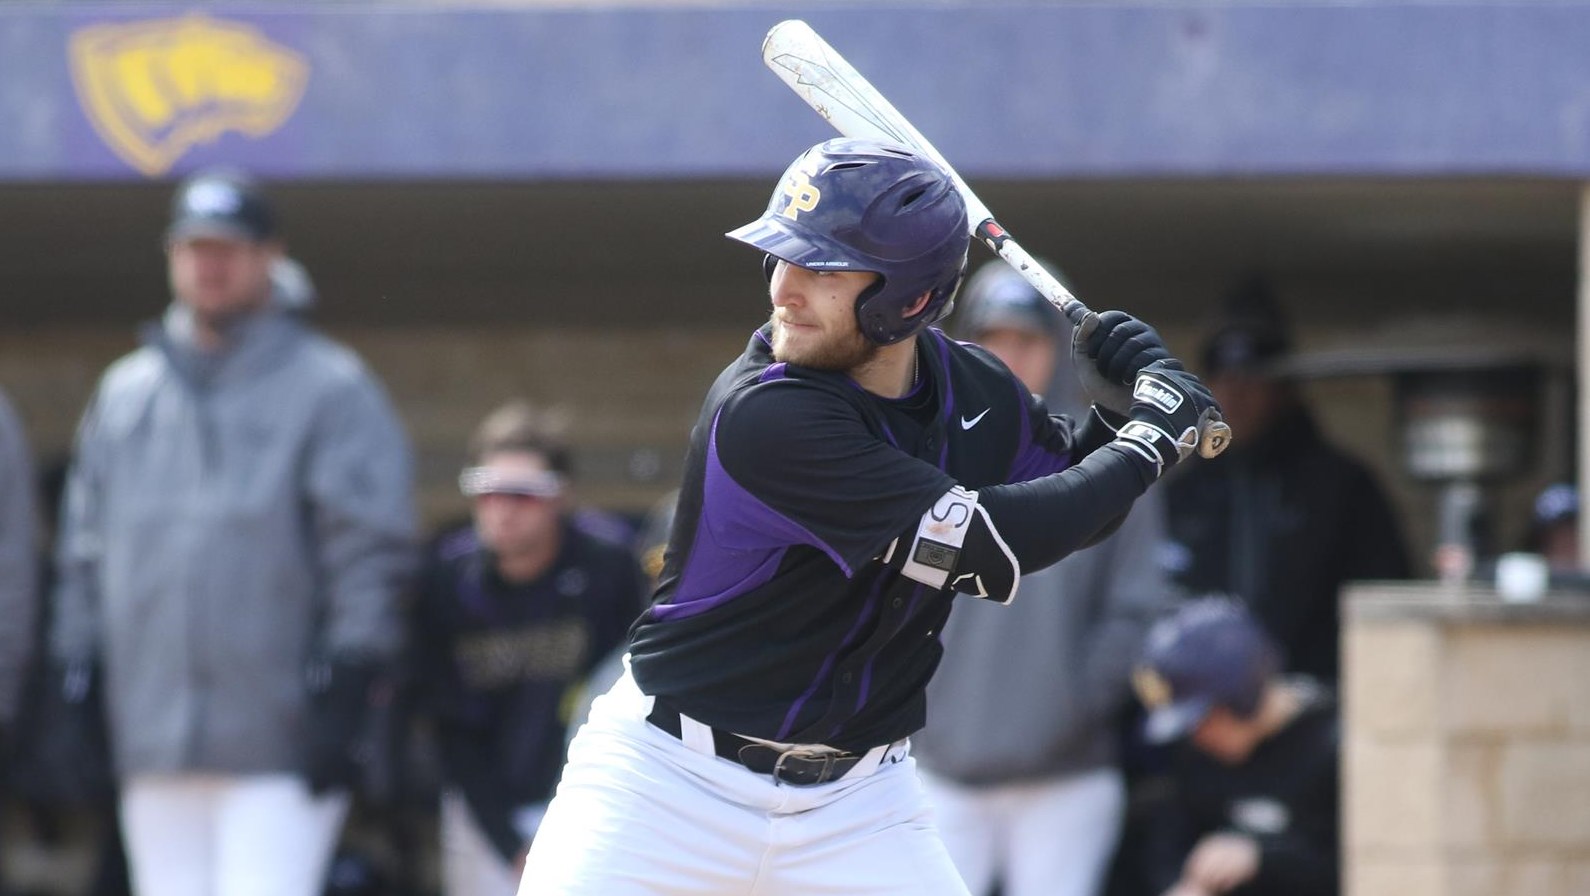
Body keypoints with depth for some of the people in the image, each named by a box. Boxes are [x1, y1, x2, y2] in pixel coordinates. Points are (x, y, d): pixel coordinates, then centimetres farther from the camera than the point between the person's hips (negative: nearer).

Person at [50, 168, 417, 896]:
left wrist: (343, 699, -12)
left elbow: (373, 552, -5)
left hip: (279, 747, -5)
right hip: (153, 745, 5)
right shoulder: (122, 393, 17)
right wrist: (76, 661, 8)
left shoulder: (331, 389, 0)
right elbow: (85, 552, 19)